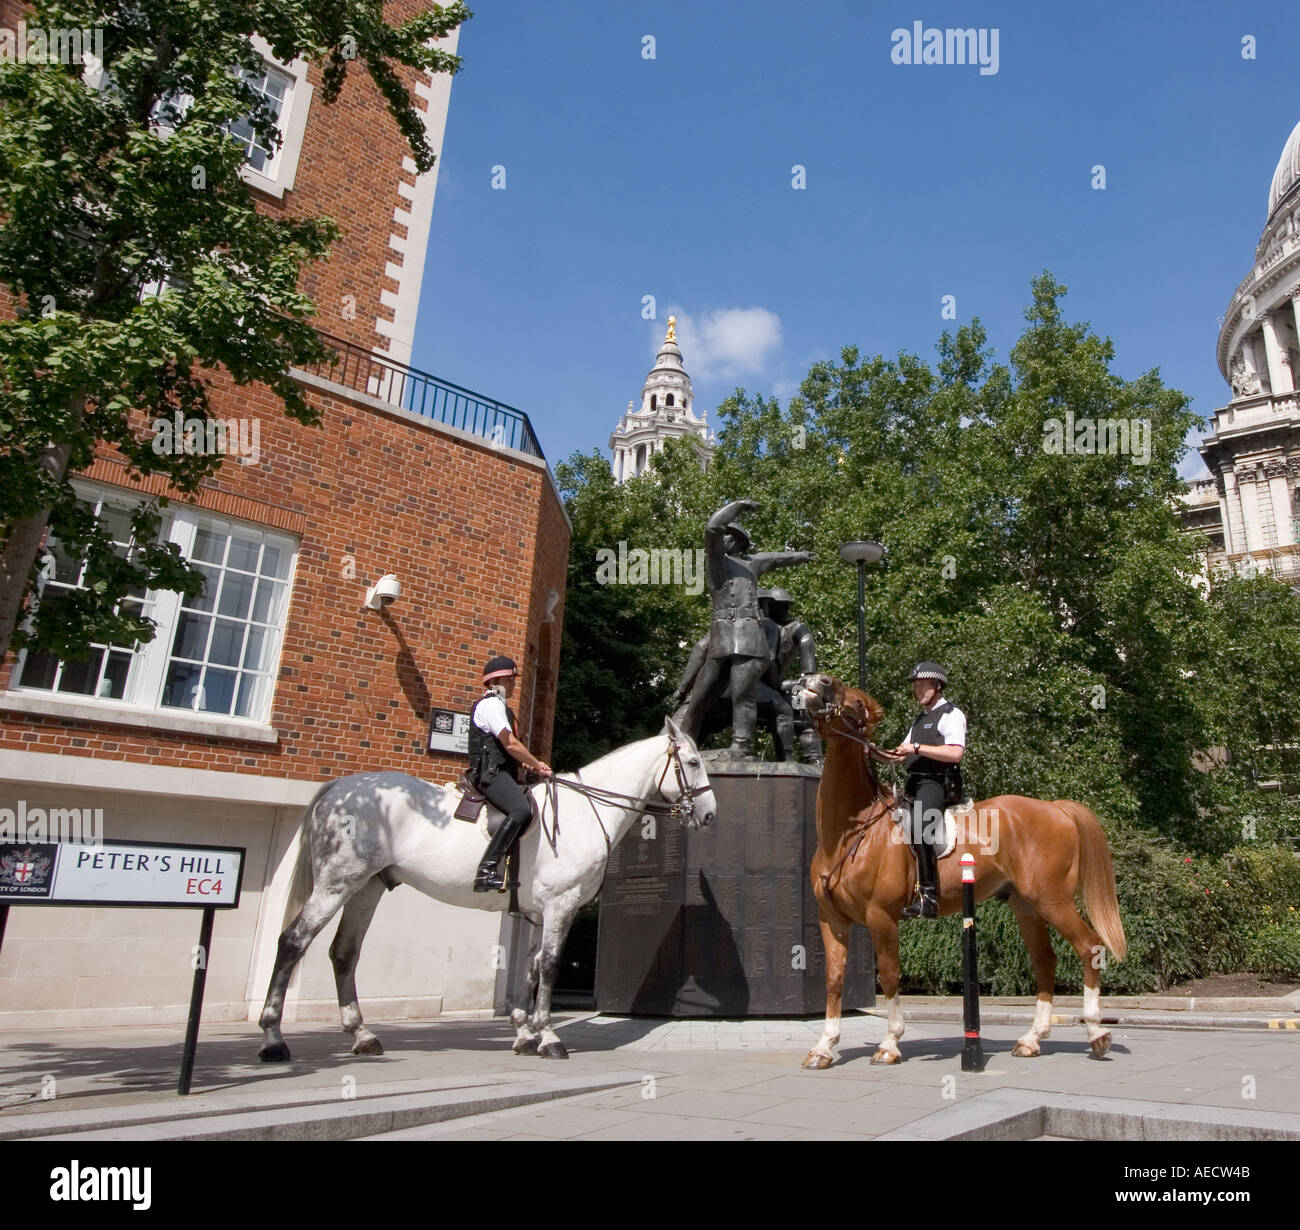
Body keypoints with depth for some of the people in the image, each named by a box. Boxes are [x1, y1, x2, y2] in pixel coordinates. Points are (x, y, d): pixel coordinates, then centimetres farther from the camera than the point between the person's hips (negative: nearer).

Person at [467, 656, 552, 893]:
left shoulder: (499, 705, 26)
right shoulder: (491, 704, -7)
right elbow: (511, 744, -15)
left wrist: (530, 764, 11)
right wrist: (537, 765, -5)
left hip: (499, 772, 11)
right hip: (490, 773, -11)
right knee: (521, 809, -31)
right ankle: (487, 870, -35)